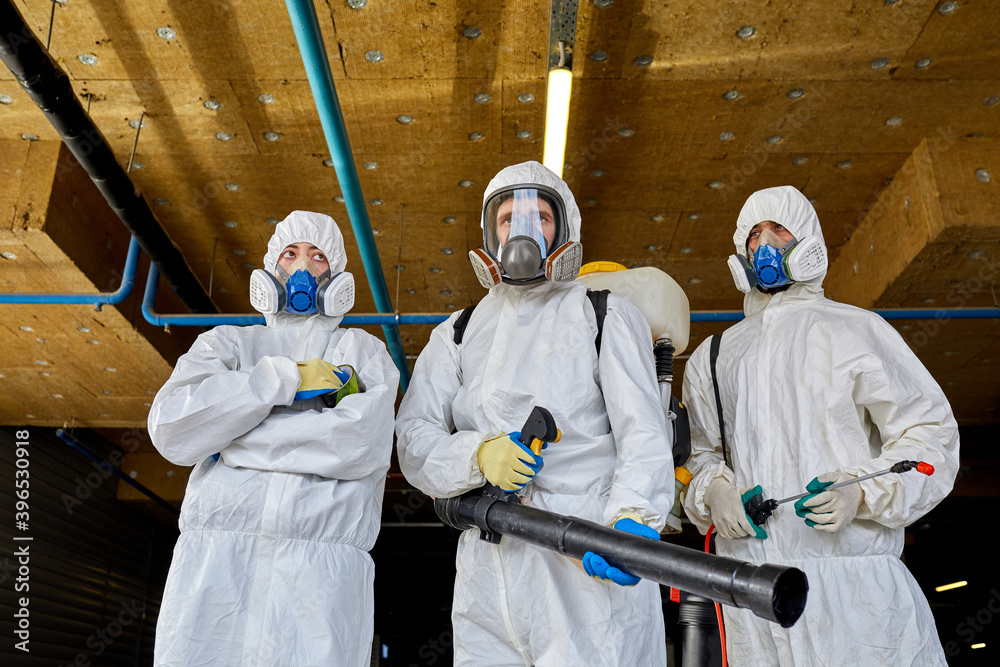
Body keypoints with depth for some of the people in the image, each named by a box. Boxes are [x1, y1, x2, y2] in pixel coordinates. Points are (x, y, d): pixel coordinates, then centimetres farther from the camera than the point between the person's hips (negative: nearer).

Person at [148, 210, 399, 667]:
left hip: (324, 569, -1)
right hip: (214, 559, 2)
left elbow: (362, 443, -7)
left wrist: (227, 439, -1)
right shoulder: (228, 343, 20)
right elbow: (172, 427, 1)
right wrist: (286, 377, -4)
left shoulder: (365, 352, 14)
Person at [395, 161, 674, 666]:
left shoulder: (608, 317, 9)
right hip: (489, 566, 3)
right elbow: (414, 444, 8)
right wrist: (479, 455, -13)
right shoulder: (456, 336, 18)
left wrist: (632, 520, -22)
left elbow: (644, 434, -4)